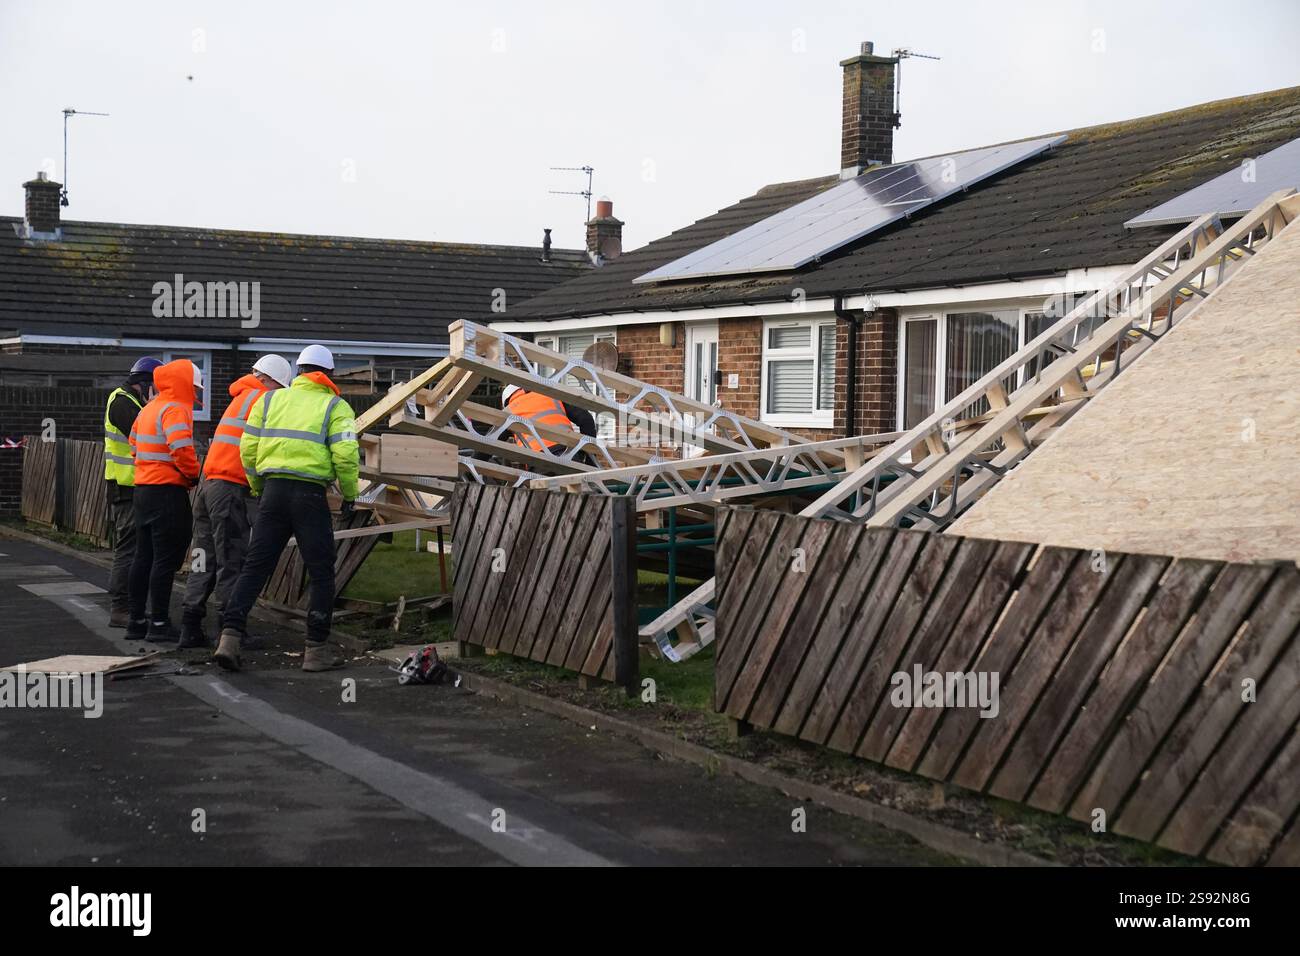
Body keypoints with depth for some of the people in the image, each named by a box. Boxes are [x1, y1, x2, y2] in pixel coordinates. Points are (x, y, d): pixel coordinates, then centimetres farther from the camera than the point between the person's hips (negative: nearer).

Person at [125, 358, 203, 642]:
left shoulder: (148, 409, 16)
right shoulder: (176, 409, -13)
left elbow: (134, 446, 20)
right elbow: (181, 448, -27)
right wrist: (193, 475, -12)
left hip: (143, 488, 9)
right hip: (168, 490, -9)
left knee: (143, 556, 13)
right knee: (166, 559, -5)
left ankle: (137, 620, 19)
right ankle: (159, 624, -3)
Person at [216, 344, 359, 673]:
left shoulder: (270, 399, 14)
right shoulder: (335, 406, 4)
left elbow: (248, 449, 9)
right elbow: (345, 455, -9)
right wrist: (350, 493, 6)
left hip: (273, 489, 4)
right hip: (310, 493, -3)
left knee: (255, 567, 7)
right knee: (321, 573, 6)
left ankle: (230, 636, -3)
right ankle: (316, 650, 7)